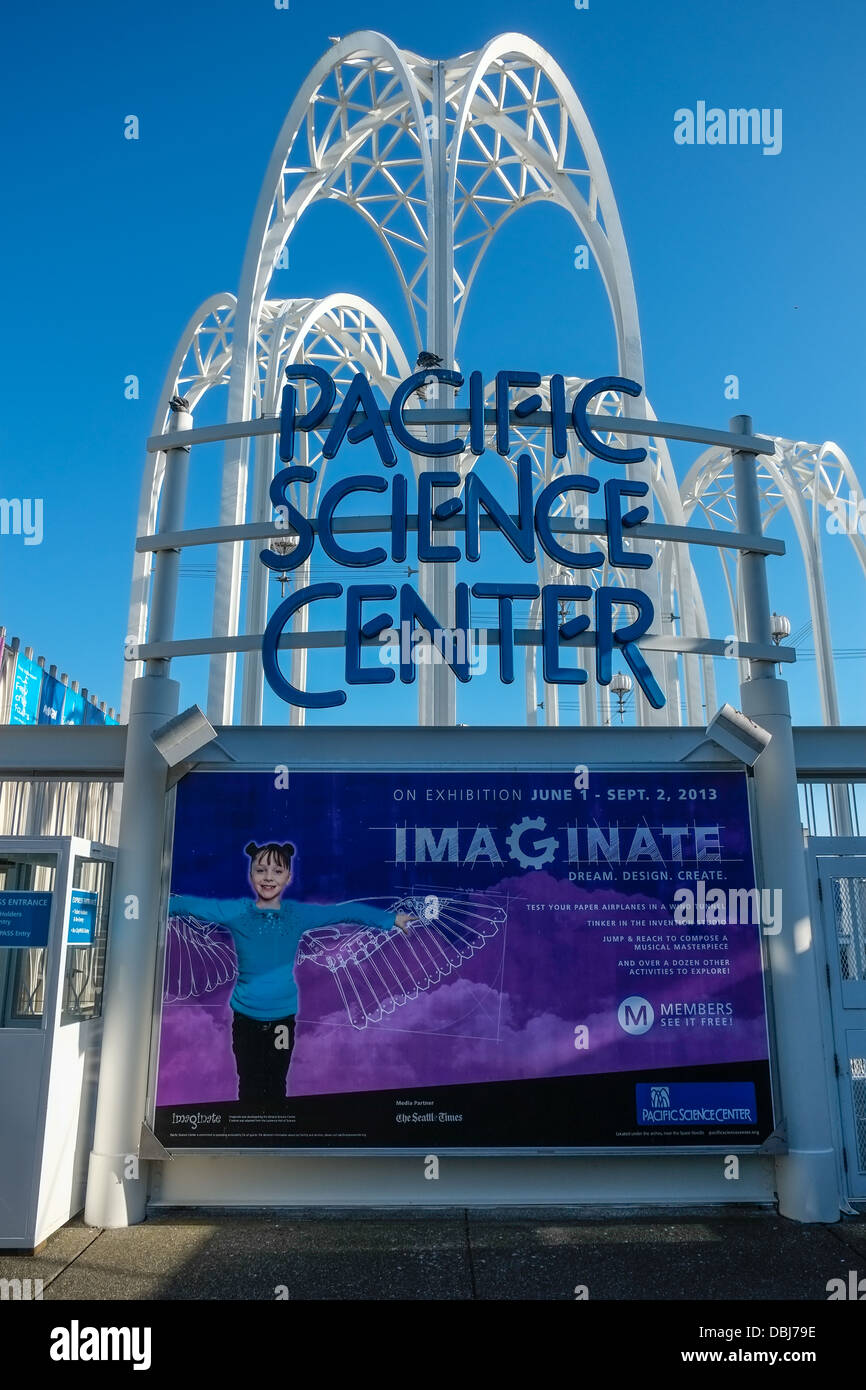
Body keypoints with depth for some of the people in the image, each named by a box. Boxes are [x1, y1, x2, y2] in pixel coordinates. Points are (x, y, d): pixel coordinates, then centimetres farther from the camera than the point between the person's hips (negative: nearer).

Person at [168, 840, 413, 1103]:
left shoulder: (298, 913, -4)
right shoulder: (236, 911, -8)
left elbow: (348, 911, 1)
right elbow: (190, 904, -13)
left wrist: (391, 919, 5)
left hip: (283, 1016, 1)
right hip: (245, 1017, -1)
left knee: (276, 1088, 10)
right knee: (250, 1089, 6)